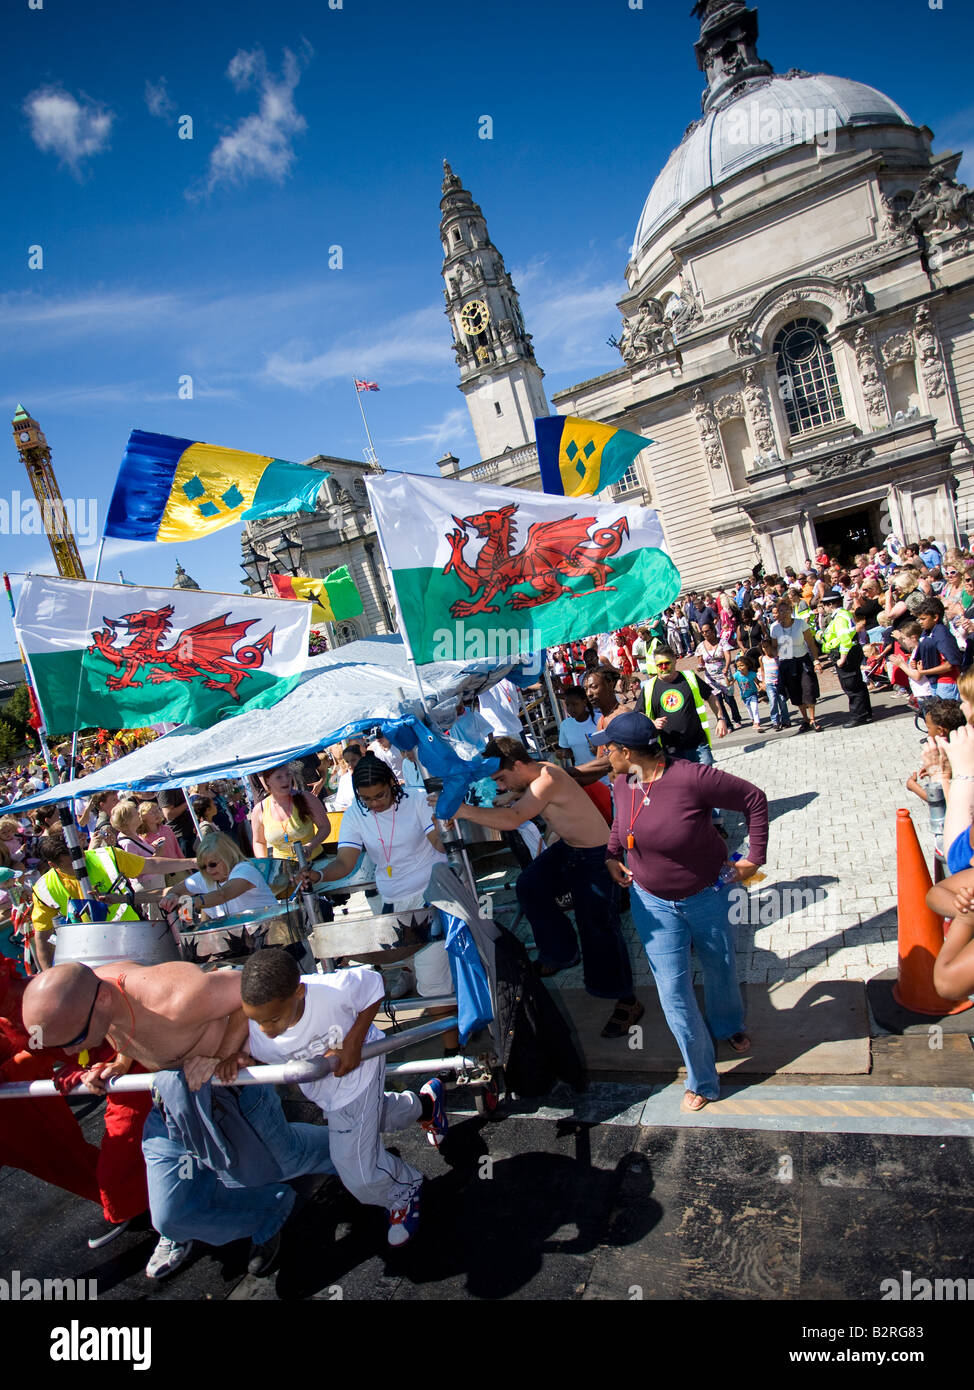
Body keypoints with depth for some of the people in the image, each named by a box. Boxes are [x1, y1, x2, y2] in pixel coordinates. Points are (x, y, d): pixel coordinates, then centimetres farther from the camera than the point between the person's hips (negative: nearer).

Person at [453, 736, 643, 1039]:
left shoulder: (547, 781, -30)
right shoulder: (537, 773, -2)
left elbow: (513, 819, -41)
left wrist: (462, 810, -42)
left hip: (595, 857, -9)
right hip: (568, 848, 10)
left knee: (598, 927, -6)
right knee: (530, 886, 7)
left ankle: (627, 1002, 10)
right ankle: (561, 955, 25)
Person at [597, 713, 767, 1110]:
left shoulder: (691, 778, -29)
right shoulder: (623, 783, -10)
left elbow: (754, 799, -19)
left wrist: (755, 857, -17)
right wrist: (611, 855, 0)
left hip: (706, 894, -3)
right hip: (652, 901, 3)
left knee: (721, 966, 21)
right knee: (673, 989, 1)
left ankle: (728, 1026, 56)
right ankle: (702, 1081, 20)